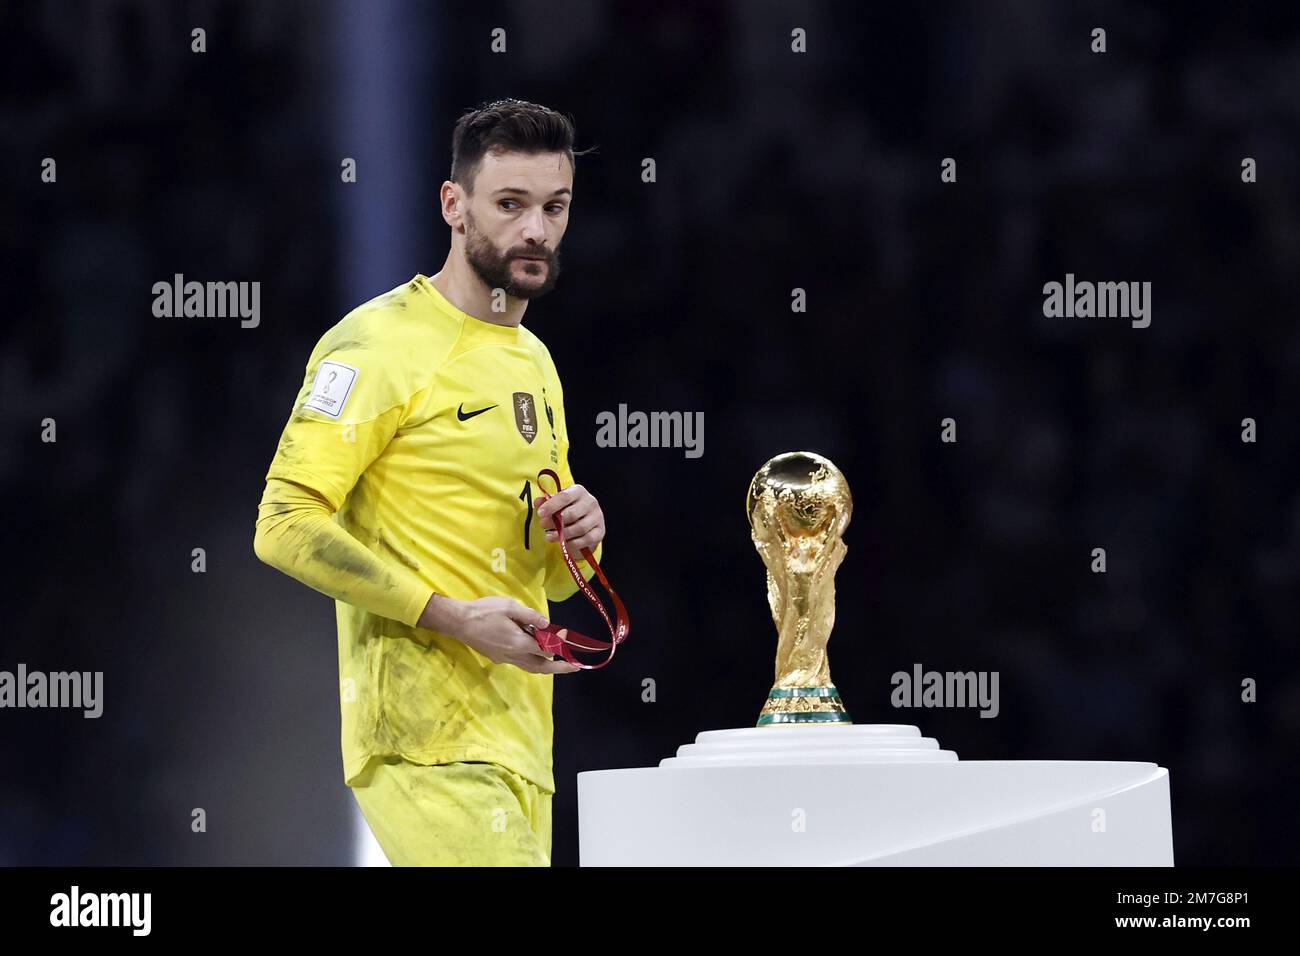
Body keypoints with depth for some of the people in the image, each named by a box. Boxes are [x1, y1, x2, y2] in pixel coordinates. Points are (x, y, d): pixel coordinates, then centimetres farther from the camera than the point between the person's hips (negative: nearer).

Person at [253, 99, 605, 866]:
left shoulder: (534, 362, 21)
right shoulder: (381, 344, -6)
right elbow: (286, 526, -14)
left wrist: (576, 540, 5)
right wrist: (454, 618, -19)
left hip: (520, 745, 8)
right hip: (426, 737, -8)